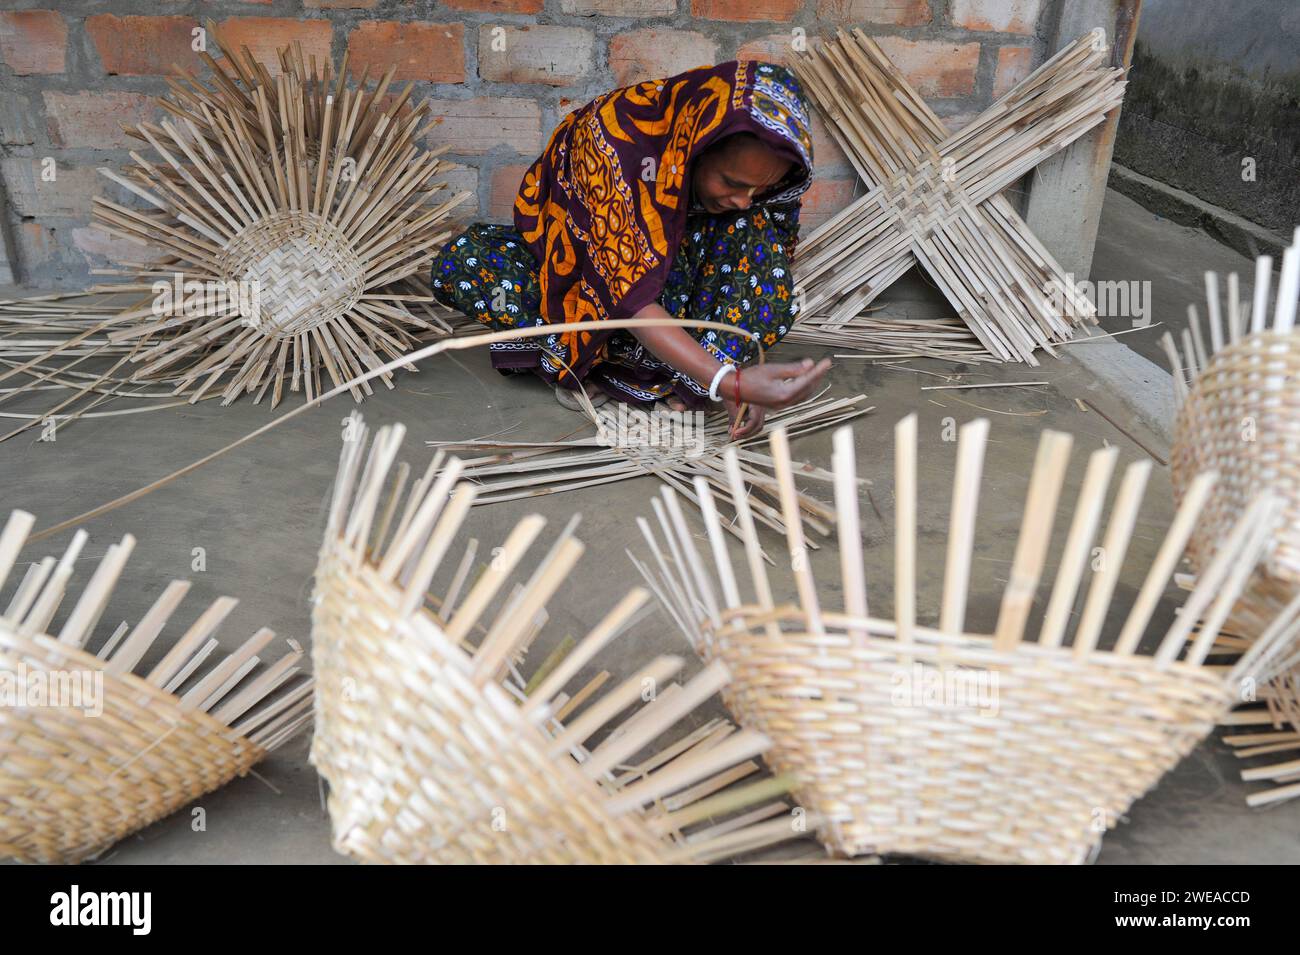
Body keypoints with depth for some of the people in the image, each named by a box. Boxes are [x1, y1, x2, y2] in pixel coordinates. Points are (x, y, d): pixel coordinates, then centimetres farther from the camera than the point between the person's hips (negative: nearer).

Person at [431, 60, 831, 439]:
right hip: (573, 259, -2)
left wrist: (739, 379, -28)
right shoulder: (614, 135, -36)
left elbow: (774, 264, -11)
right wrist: (730, 380, -52)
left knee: (755, 231, -28)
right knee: (458, 265, -31)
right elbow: (629, 294, -40)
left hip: (666, 261, 2)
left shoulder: (757, 166, -21)